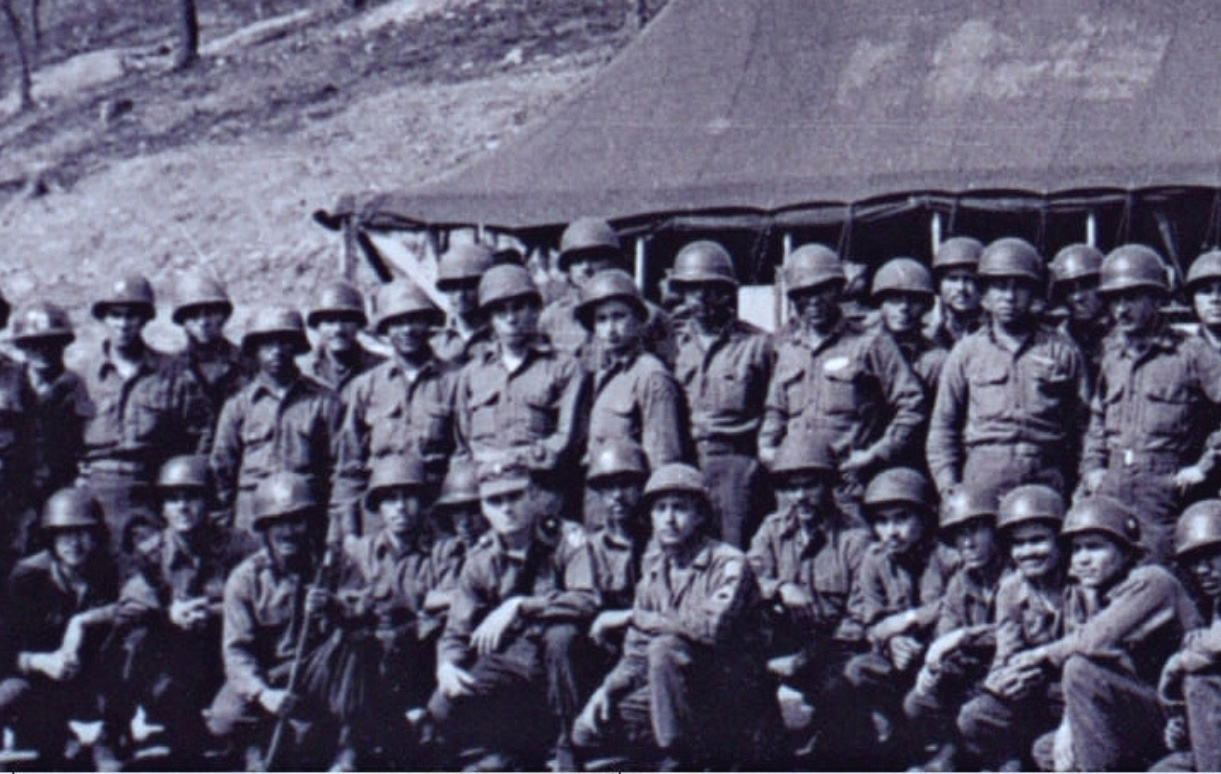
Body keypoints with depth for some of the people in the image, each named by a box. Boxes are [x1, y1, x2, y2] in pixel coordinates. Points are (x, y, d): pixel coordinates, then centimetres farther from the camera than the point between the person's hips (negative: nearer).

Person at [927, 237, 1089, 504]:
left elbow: (1082, 425, 11)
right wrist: (949, 489, 1)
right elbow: (942, 428, 13)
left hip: (1047, 481, 0)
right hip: (982, 484, 0)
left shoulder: (1063, 351, 11)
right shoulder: (966, 353, 12)